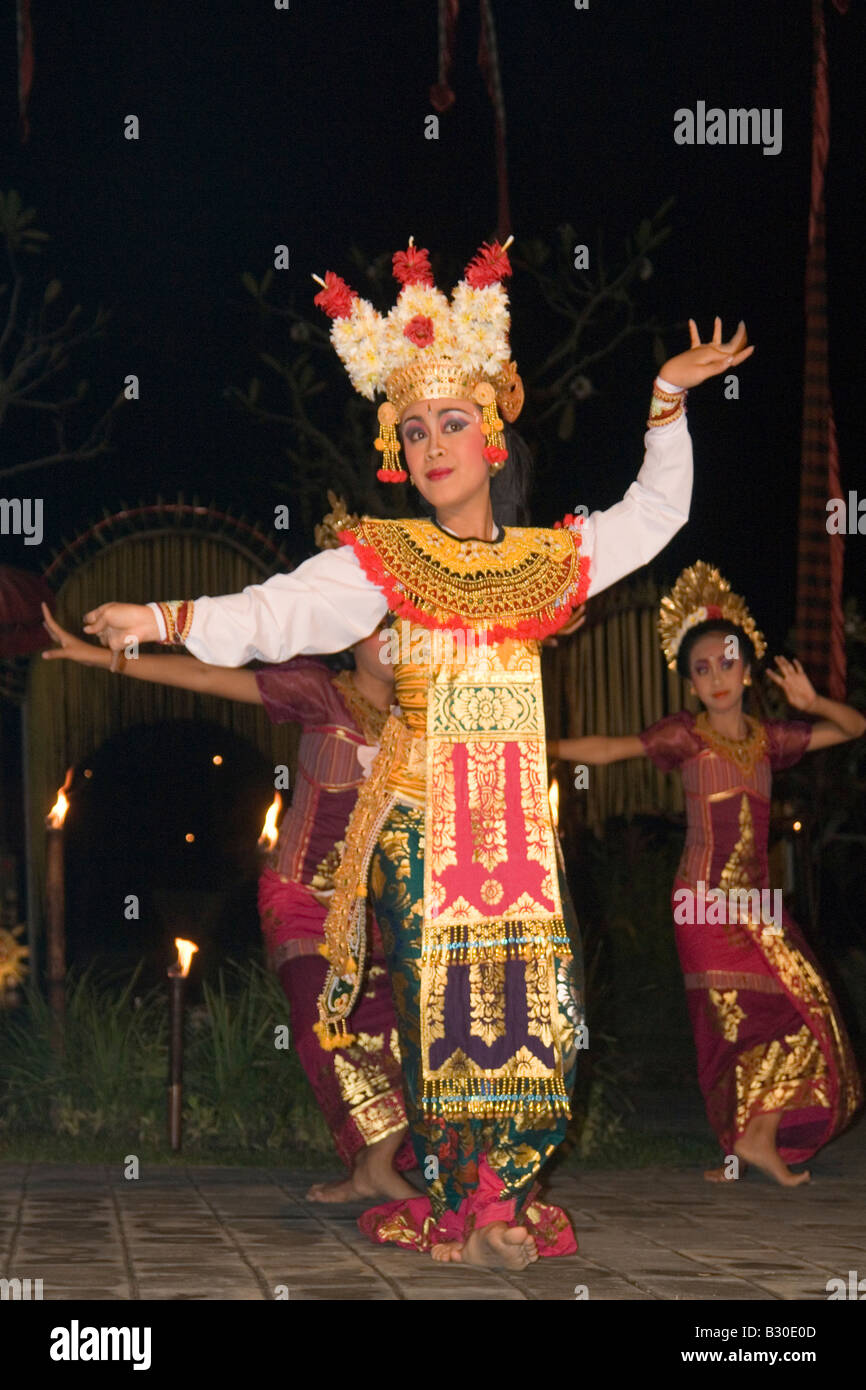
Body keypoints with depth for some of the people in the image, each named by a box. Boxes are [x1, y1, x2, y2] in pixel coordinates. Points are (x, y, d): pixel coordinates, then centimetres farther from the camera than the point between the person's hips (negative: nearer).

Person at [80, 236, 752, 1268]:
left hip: (519, 811, 3)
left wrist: (669, 400, 20)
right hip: (421, 808, -3)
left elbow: (654, 513, 26)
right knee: (441, 992, -7)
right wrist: (170, 619, -26)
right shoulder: (383, 562, 2)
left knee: (537, 989, -2)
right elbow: (282, 613, -11)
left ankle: (505, 1196, 8)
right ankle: (455, 1209, 0)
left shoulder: (548, 558, 13)